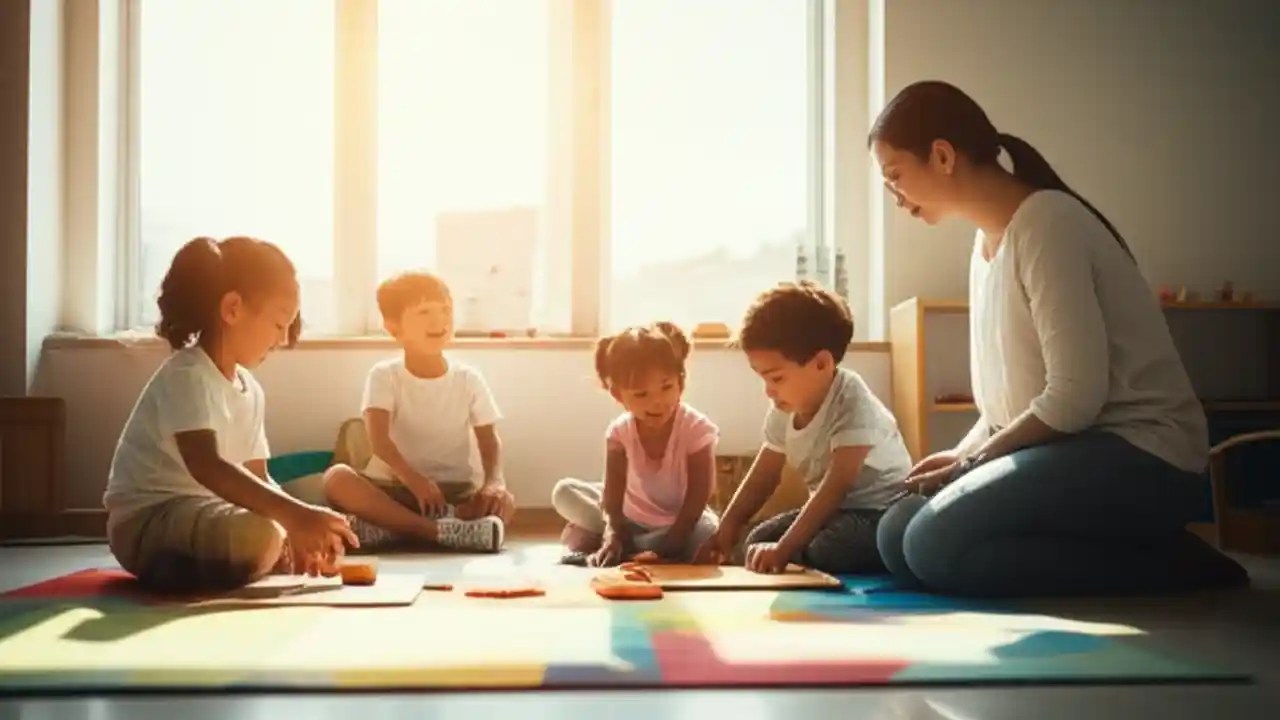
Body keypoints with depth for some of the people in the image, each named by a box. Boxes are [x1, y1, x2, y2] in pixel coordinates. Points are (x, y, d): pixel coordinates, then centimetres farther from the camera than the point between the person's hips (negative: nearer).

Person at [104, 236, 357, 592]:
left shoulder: (250, 390, 9)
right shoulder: (187, 376, -19)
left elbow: (258, 478, 9)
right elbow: (207, 468, -34)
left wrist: (296, 527, -11)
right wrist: (295, 515, -40)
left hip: (202, 514, 10)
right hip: (148, 521, -10)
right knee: (258, 535, -35)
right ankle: (177, 572, -12)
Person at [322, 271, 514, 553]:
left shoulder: (469, 379, 2)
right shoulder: (384, 376, -3)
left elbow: (489, 442, -4)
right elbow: (379, 439, -18)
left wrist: (494, 482, -27)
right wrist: (413, 479, -37)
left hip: (455, 492, 1)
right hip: (395, 487, -1)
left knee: (503, 502, -30)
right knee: (337, 478, -30)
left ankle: (387, 530, -32)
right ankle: (441, 530, -41)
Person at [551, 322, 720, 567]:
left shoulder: (695, 429, -24)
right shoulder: (620, 431, -16)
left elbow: (698, 495, -23)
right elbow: (613, 492, -20)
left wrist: (672, 540, -30)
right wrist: (614, 535, -35)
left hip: (679, 521, -1)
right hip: (630, 516, 1)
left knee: (707, 532, -37)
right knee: (564, 492, -10)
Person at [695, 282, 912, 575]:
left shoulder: (851, 403, -27)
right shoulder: (784, 411, -3)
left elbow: (837, 486, -33)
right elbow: (762, 478, 6)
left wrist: (784, 549, -36)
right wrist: (726, 532, -4)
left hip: (881, 511, -8)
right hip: (836, 510, 8)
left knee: (824, 552, -33)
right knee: (759, 541, 3)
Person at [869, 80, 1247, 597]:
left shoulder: (1046, 222, -16)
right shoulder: (988, 241, 12)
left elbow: (1075, 396, -21)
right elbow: (1007, 397, 16)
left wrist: (971, 461, -11)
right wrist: (962, 455, -1)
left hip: (1139, 455, -9)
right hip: (1073, 449, 9)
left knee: (938, 544, -25)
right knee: (899, 535, -4)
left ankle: (1171, 567, -9)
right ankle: (1136, 551, 1)